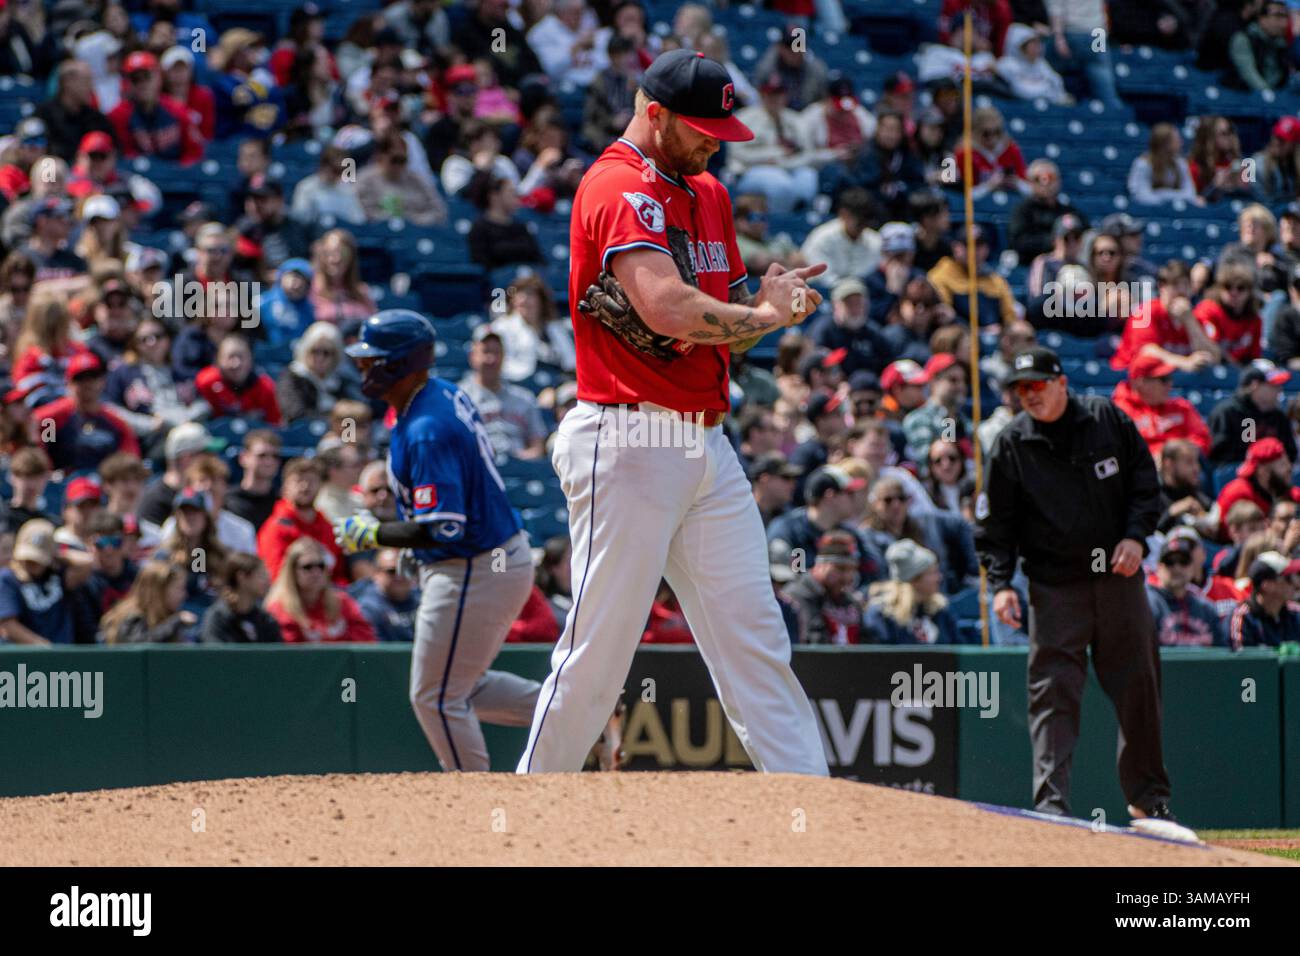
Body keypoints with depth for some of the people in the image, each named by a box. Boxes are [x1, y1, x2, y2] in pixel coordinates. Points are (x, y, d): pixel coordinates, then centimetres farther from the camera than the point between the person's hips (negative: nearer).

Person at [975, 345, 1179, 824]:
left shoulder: (1109, 420, 0)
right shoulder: (1011, 444, -3)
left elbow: (1146, 483, 8)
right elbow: (995, 523, -1)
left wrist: (1136, 536, -7)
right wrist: (1000, 583, -13)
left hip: (1119, 579, 2)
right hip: (1054, 586, -2)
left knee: (1139, 690, 9)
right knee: (1053, 696, -9)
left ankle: (1148, 798, 23)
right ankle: (1051, 803, -11)